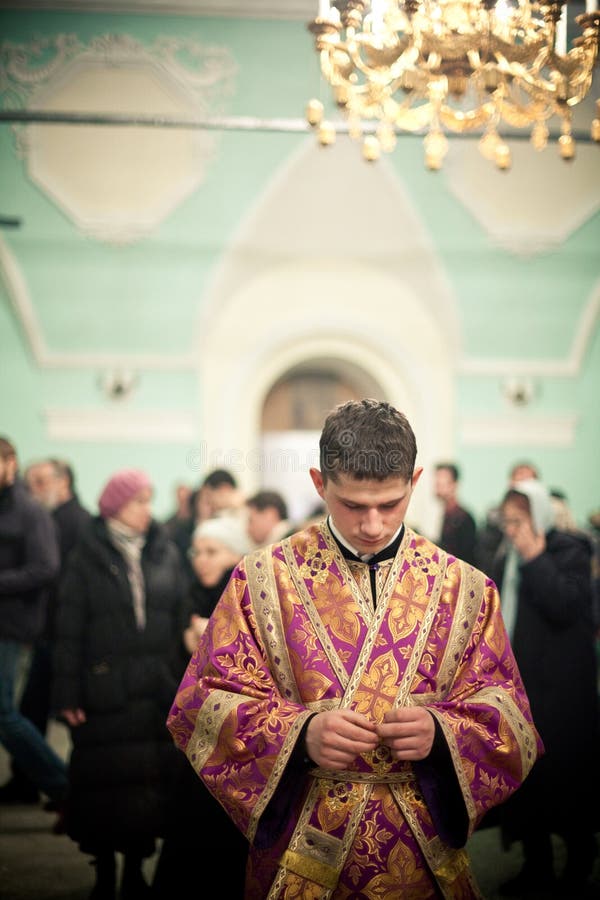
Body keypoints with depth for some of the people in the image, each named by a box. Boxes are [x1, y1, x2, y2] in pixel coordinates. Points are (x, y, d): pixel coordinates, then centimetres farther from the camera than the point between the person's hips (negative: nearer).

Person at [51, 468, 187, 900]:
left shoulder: (165, 553, 8)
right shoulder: (88, 556, 0)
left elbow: (180, 620, 8)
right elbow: (69, 629, -2)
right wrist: (68, 693, -6)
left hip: (156, 690, 2)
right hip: (104, 689, -2)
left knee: (151, 782, 3)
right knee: (104, 782, 1)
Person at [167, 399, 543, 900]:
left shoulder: (465, 589, 1)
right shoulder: (263, 579, -4)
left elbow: (508, 720, 0)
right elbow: (206, 705, -7)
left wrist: (441, 732, -21)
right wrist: (299, 734, -23)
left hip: (424, 859, 1)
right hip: (299, 858, -1)